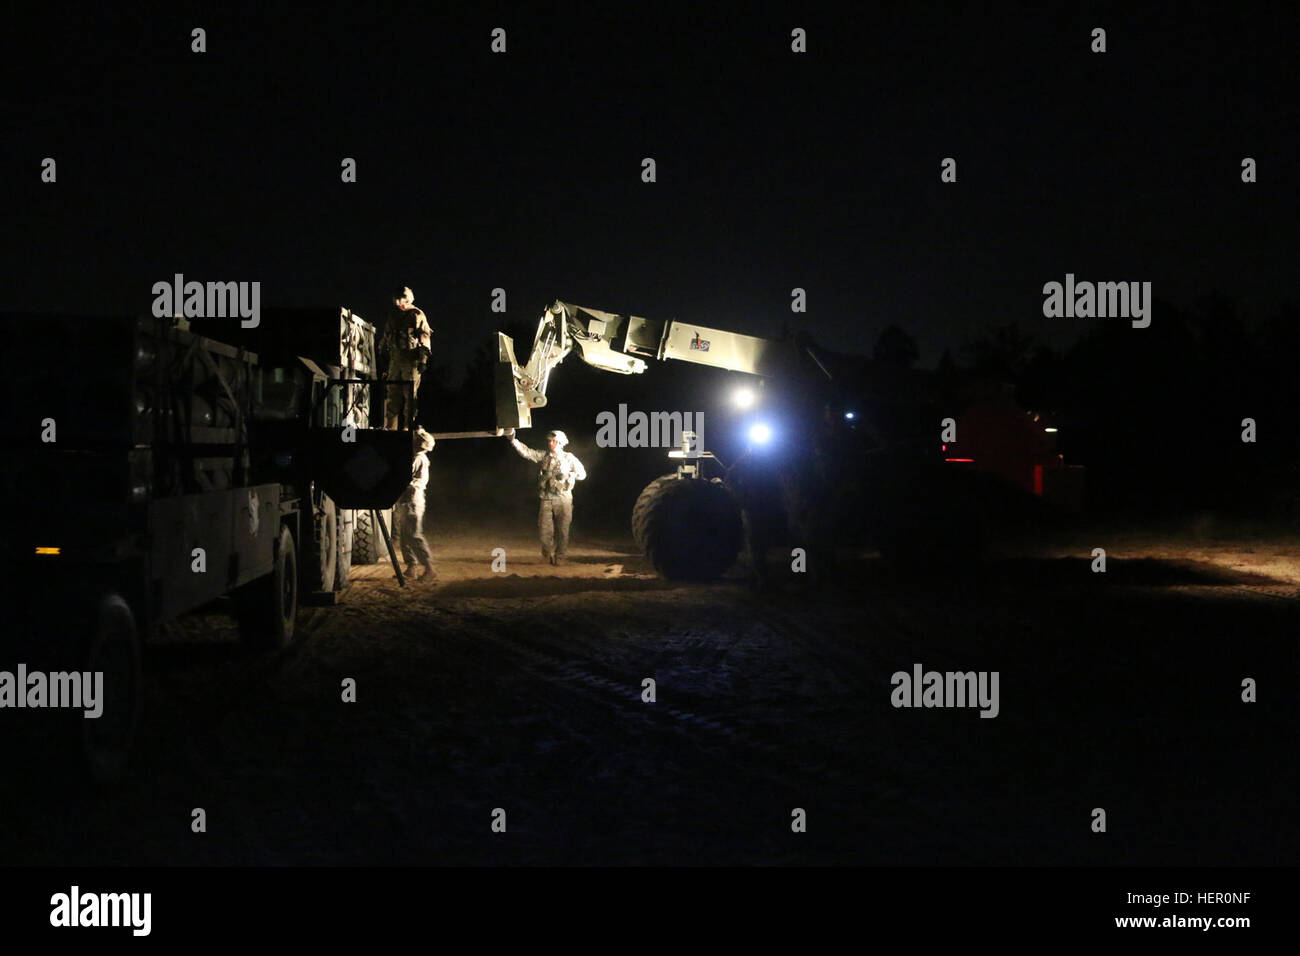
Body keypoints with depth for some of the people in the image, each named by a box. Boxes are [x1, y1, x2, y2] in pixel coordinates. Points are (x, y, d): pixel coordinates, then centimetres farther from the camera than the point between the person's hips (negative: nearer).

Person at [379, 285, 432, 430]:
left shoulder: (417, 315, 2)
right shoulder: (393, 315, 18)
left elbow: (425, 337, -3)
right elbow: (386, 337, 25)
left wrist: (423, 359, -11)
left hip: (411, 360, -5)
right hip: (395, 359, 5)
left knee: (410, 394, -7)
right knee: (392, 394, 3)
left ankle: (409, 426, -6)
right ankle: (389, 427, 4)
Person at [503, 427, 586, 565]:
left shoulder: (569, 458, 4)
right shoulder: (543, 456, 7)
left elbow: (582, 474, 7)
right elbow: (526, 452, -2)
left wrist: (567, 475, -9)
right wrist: (513, 440, -16)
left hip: (563, 498, -1)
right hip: (545, 498, 1)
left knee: (562, 530, 0)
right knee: (544, 529, -1)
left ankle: (559, 556, 13)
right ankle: (548, 552, 23)